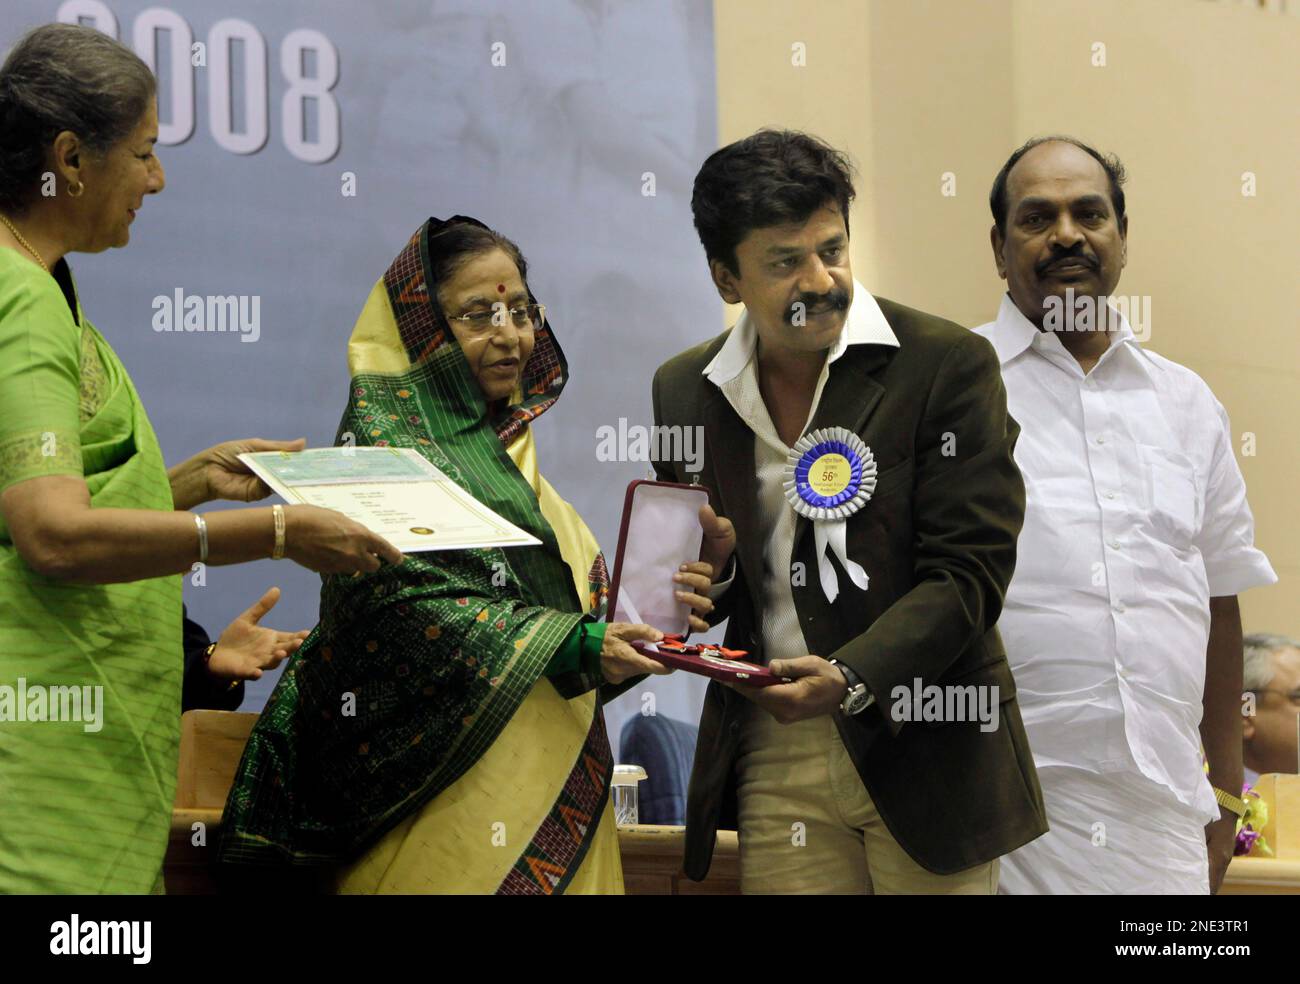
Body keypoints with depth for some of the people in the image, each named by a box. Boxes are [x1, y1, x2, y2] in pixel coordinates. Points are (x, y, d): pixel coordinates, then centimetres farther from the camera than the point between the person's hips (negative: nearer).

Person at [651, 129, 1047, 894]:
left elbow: (969, 571, -11)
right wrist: (705, 566, -7)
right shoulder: (686, 391, 7)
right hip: (775, 755, 3)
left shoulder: (949, 364, -6)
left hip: (923, 752, -3)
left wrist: (851, 678, -24)